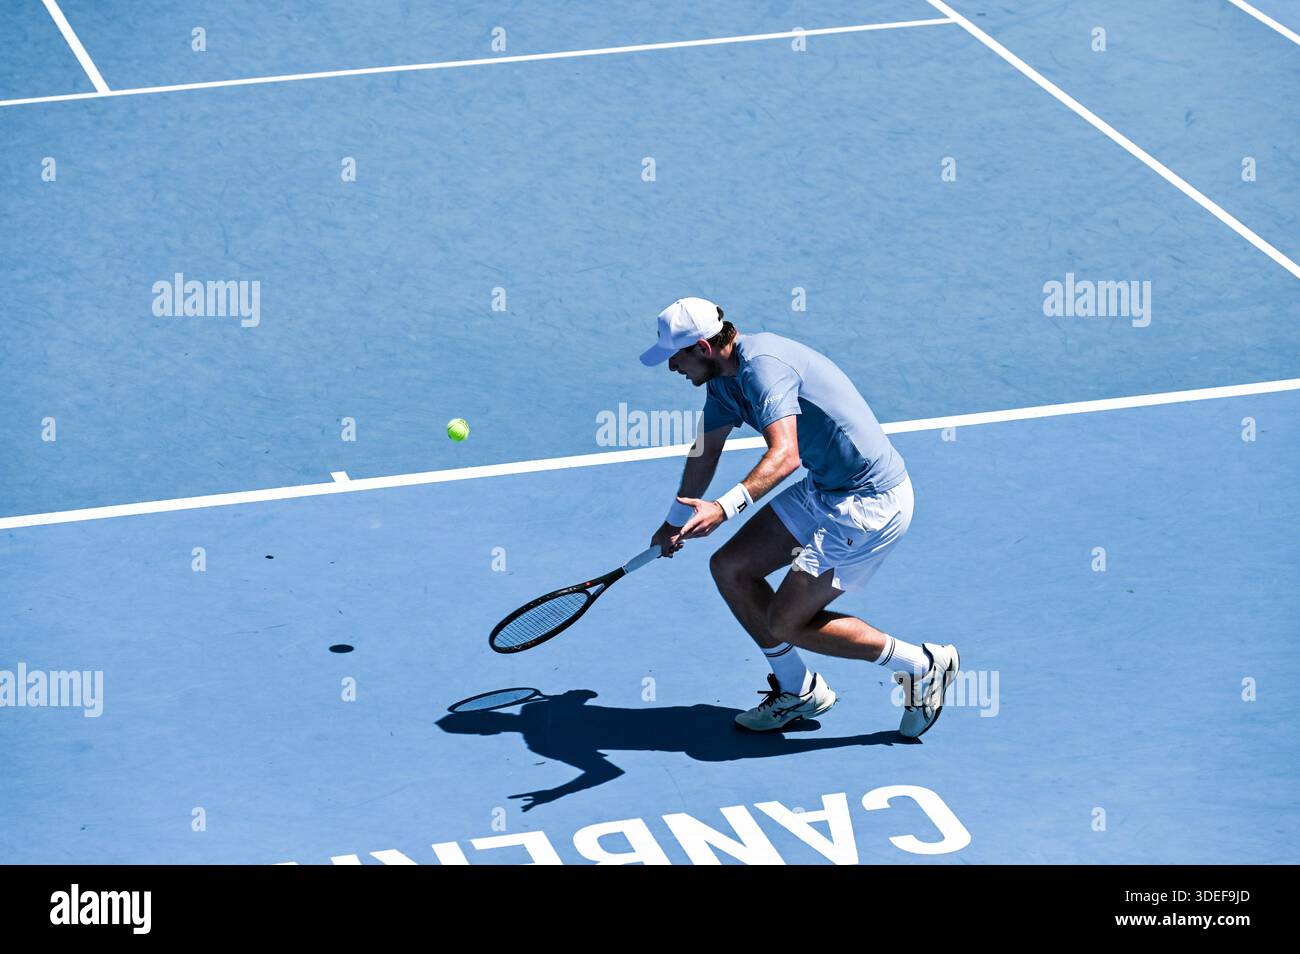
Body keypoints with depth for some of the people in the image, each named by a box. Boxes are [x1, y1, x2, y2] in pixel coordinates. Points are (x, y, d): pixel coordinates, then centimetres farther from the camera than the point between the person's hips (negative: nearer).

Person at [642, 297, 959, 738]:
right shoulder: (724, 376, 7)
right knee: (730, 568, 7)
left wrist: (724, 508, -53)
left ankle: (923, 665, 7)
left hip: (869, 503, -10)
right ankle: (797, 691, 22)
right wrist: (675, 522, 39)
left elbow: (785, 455, -40)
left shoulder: (762, 366, -24)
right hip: (822, 489, 10)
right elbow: (705, 450, 25)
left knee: (786, 621, -8)